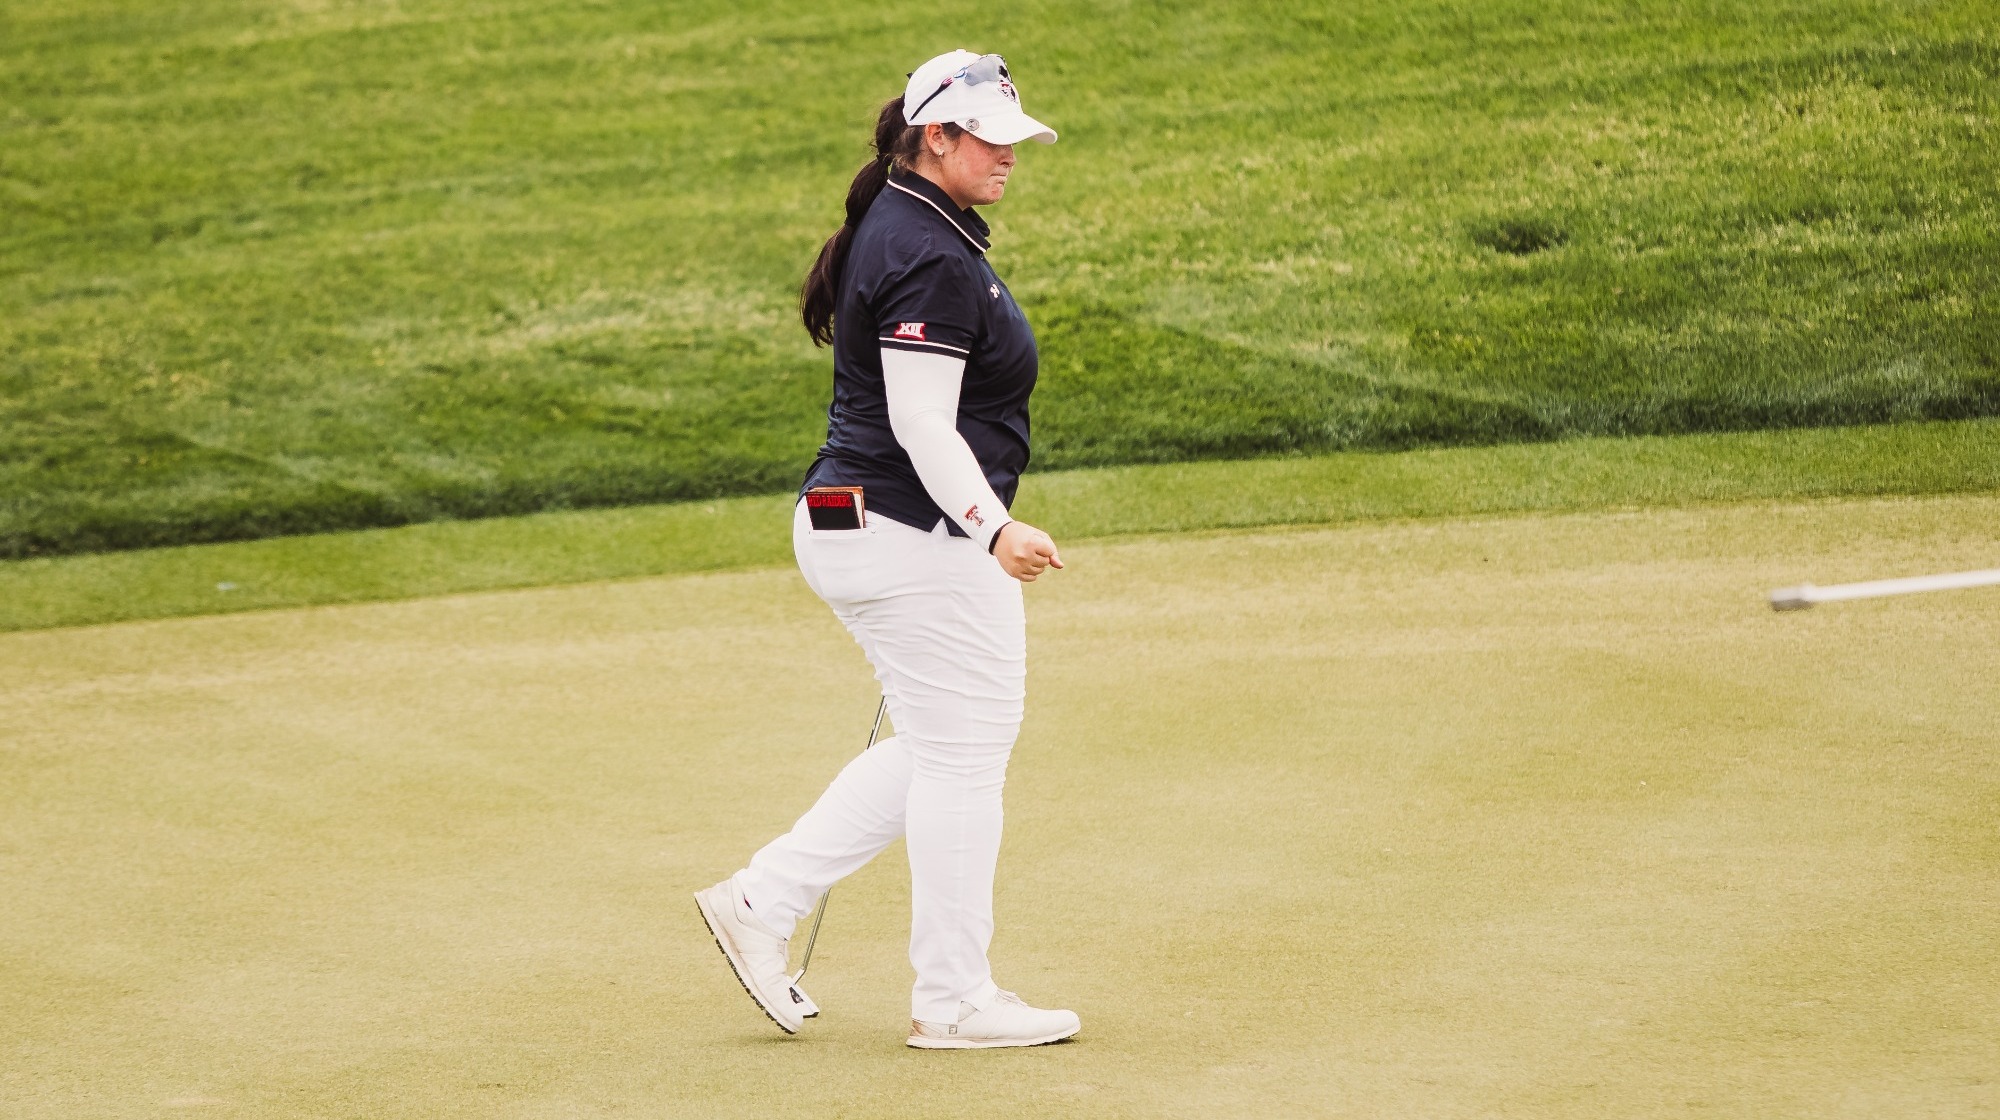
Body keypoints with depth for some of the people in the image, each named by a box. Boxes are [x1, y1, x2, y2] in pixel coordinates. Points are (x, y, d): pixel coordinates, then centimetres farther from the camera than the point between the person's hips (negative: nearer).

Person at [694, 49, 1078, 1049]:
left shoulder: (895, 232, 14)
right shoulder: (931, 260, -19)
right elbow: (923, 427, -25)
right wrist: (994, 530, -33)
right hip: (920, 538, -11)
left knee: (937, 750, 17)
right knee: (961, 755, -2)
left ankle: (761, 901, 16)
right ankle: (953, 1001, 5)